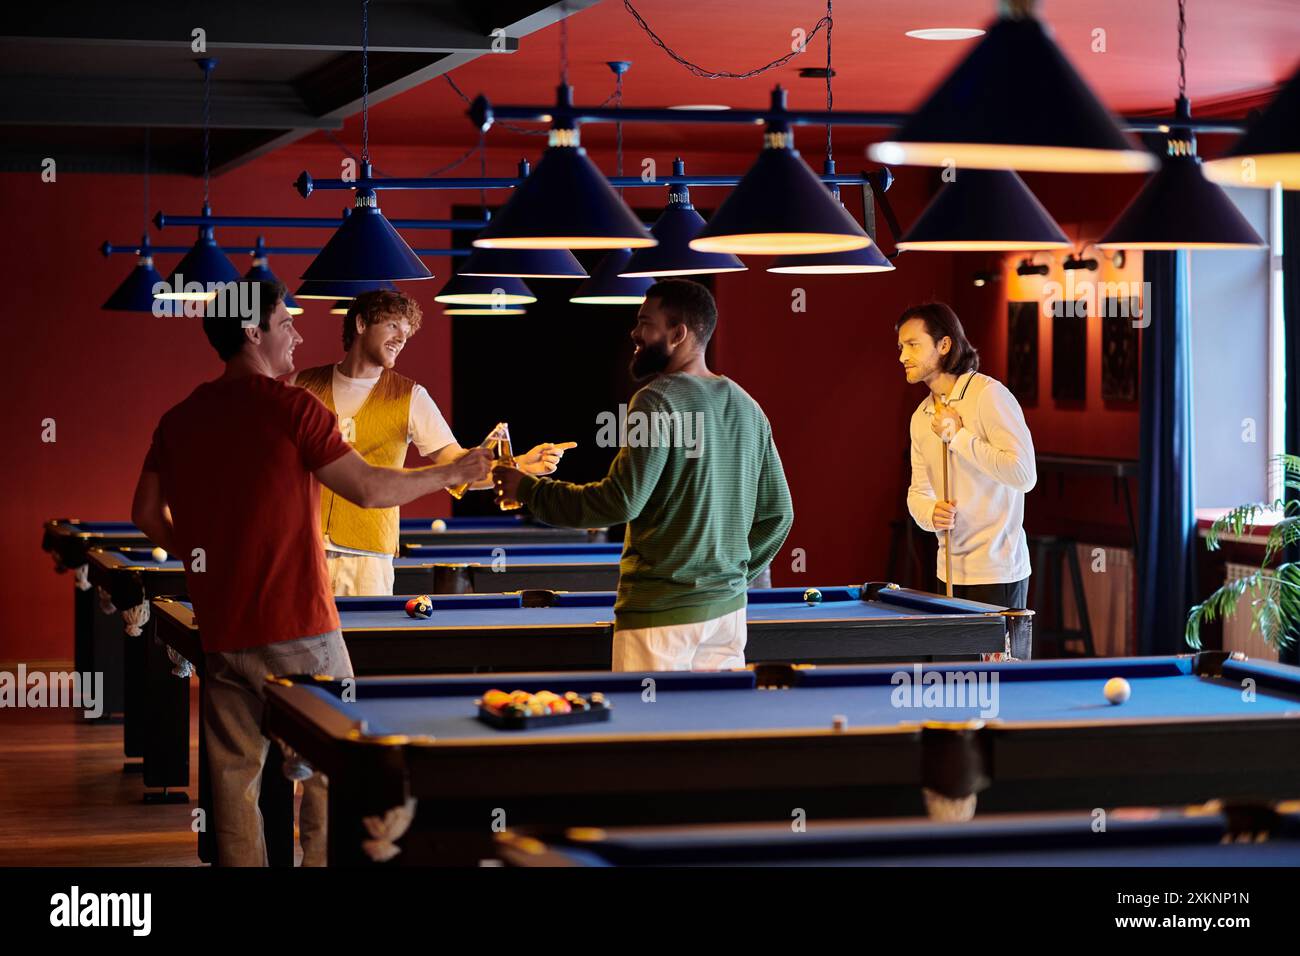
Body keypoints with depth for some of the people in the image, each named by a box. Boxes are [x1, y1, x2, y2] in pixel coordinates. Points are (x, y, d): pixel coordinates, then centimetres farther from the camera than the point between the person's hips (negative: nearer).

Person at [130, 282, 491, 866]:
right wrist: (451, 474, 2)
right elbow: (369, 490, -9)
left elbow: (147, 513, 14)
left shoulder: (179, 420, 8)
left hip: (220, 632, 6)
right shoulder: (293, 408, -10)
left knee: (234, 773, 9)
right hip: (297, 628, -6)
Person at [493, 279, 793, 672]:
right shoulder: (748, 408, 11)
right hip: (728, 606, 8)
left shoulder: (659, 400, -13)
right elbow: (777, 513, 14)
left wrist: (528, 488, -9)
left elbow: (621, 502, -19)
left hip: (662, 610, -8)